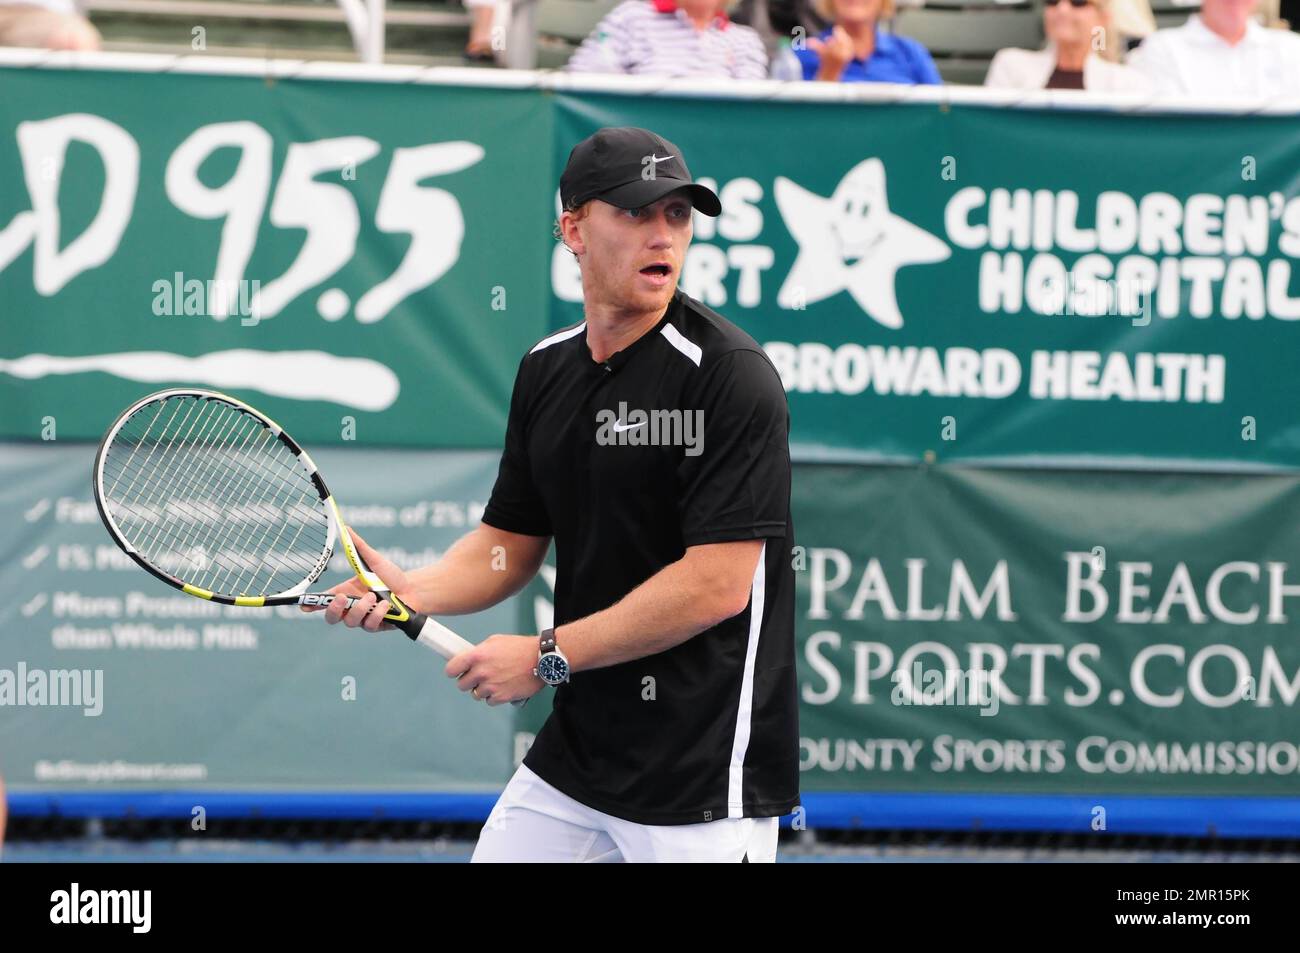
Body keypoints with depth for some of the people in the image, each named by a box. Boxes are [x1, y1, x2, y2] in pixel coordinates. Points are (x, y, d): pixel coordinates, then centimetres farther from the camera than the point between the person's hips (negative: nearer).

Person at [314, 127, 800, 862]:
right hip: (573, 758, 7)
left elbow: (716, 585, -20)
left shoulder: (728, 375, -14)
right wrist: (410, 592, -5)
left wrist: (548, 657, -15)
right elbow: (512, 541, 15)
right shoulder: (547, 369, 8)